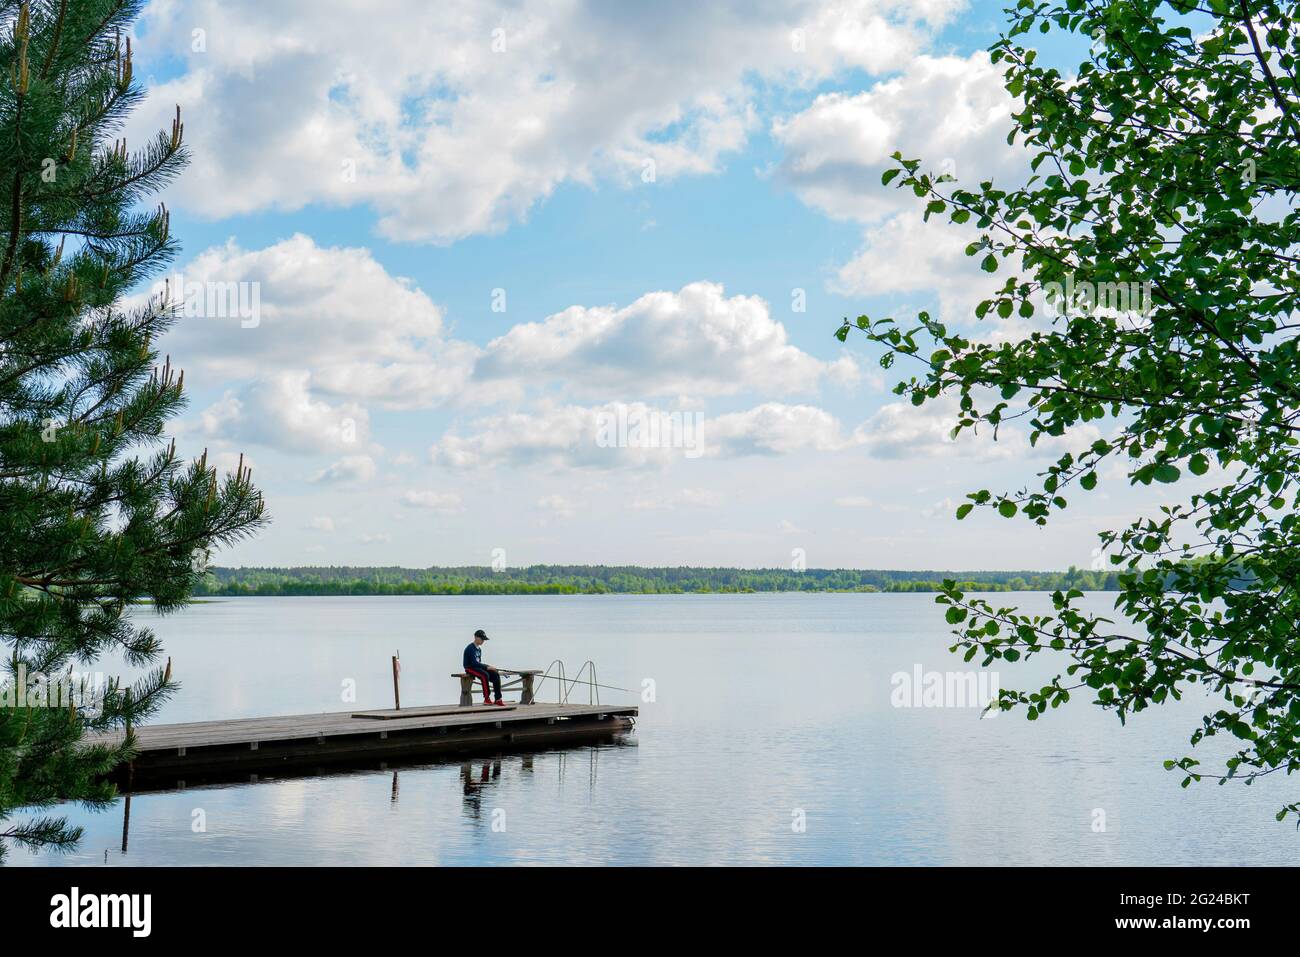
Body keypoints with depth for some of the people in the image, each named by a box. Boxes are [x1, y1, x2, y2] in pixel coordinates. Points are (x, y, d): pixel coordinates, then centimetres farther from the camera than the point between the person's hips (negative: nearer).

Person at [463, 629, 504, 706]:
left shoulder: (479, 649, 15)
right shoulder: (470, 648, -13)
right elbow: (474, 663, -22)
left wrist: (489, 667, -1)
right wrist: (487, 667, -25)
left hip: (477, 667, 9)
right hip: (470, 668, -9)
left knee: (495, 674, -10)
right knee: (485, 675, -35)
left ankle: (498, 699, -10)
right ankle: (486, 699, -29)